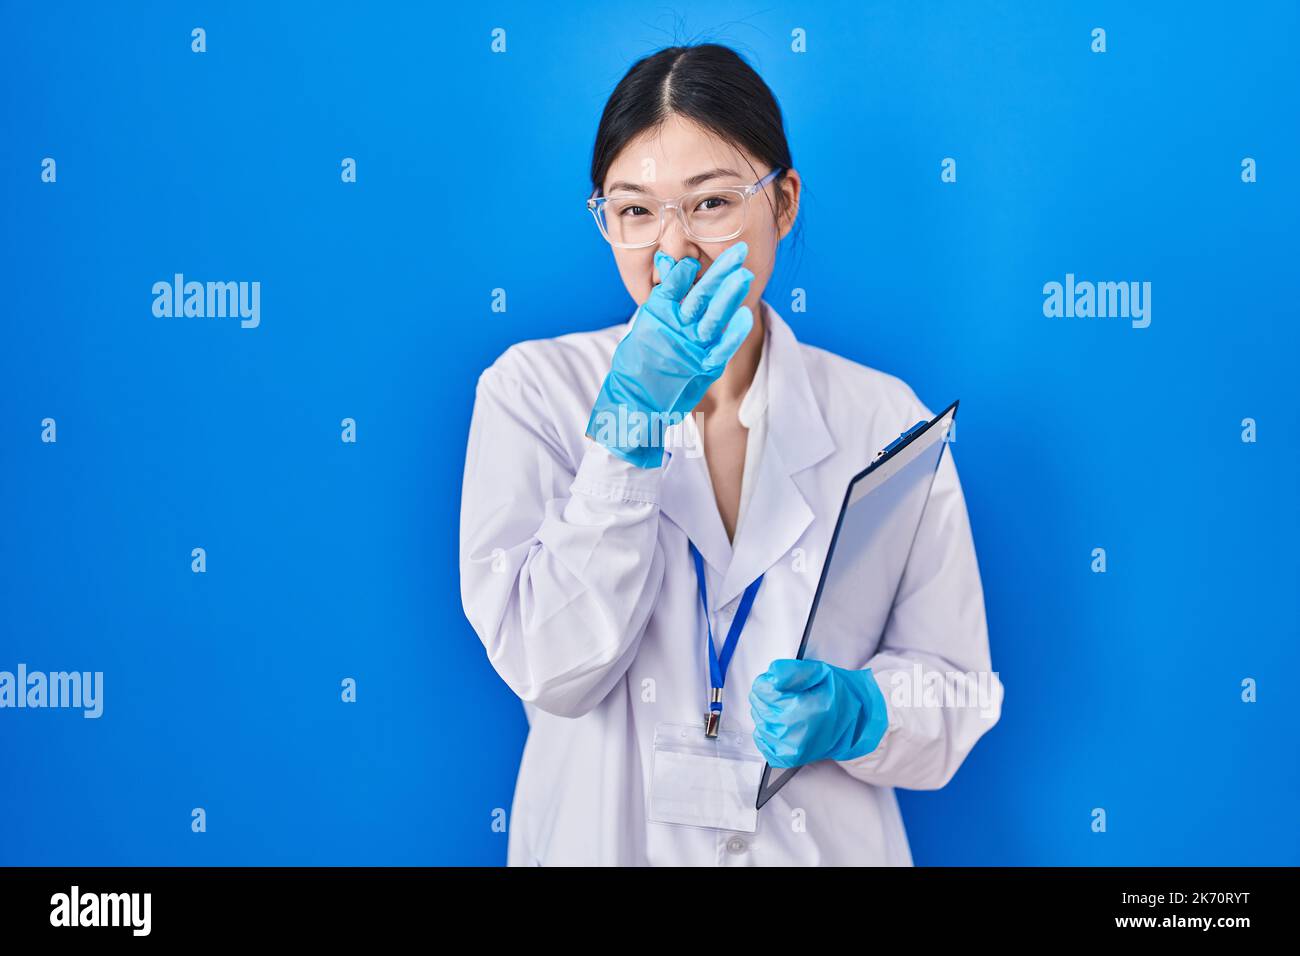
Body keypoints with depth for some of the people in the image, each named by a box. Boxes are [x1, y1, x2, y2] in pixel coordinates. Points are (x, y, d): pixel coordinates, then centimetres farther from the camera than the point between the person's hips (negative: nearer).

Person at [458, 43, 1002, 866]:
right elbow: (552, 672, -16)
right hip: (601, 839, -1)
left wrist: (857, 709, -23)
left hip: (821, 842, 1)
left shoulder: (882, 418, -5)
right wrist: (629, 426, -22)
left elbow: (955, 693, -3)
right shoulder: (534, 390, -8)